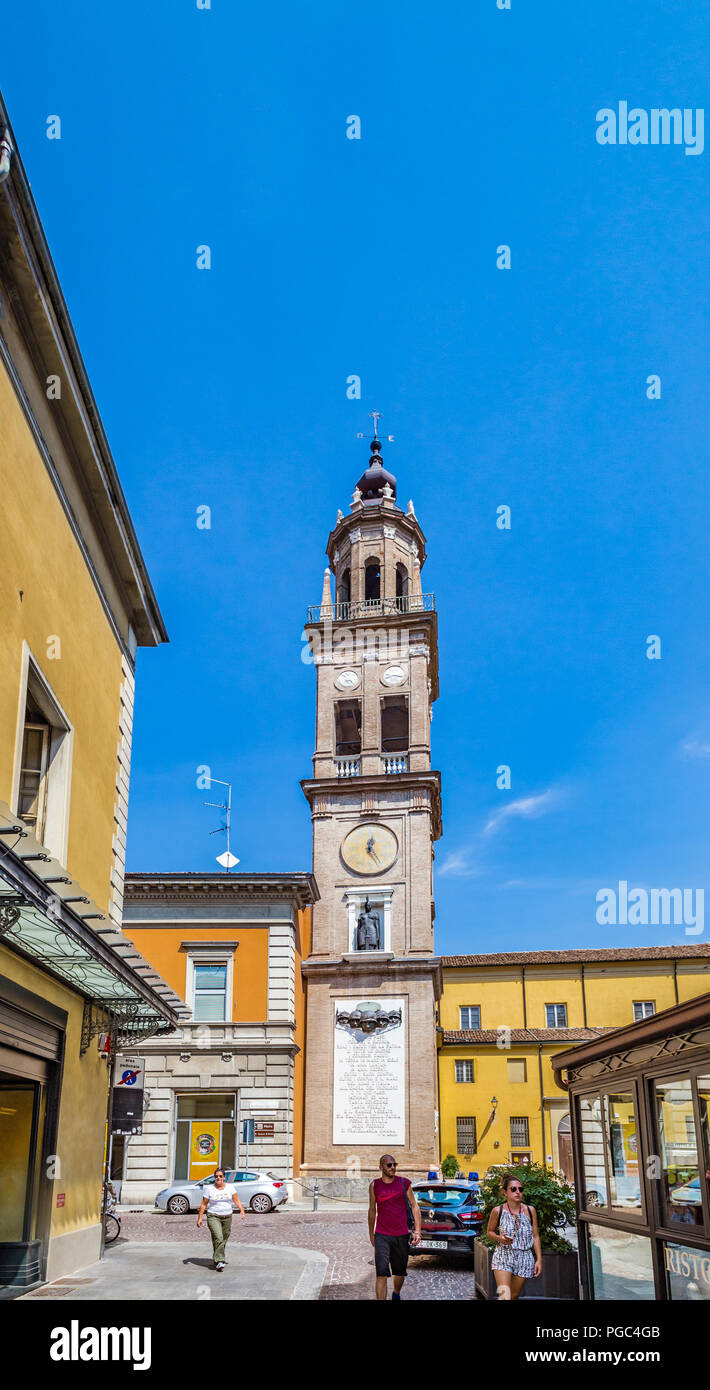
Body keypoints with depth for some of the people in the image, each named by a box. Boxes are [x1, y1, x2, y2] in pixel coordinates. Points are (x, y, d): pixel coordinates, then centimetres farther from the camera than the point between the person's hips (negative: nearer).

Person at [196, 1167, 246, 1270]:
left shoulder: (230, 1187, 4)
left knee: (224, 1239, 9)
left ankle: (218, 1258, 29)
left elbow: (236, 1200, 3)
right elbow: (203, 1204, 1)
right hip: (213, 1217, -3)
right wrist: (199, 1218, -3)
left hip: (227, 1217, 3)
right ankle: (219, 1262, -18)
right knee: (218, 1238, -18)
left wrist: (242, 1211, -10)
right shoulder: (209, 1189, -2)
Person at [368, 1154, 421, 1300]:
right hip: (382, 1236, -1)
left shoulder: (404, 1183, 0)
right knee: (381, 1273, -14)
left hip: (401, 1236, 1)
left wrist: (417, 1231, -5)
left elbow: (414, 1206, 3)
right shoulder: (375, 1185, 1)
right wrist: (371, 1234, 18)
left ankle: (396, 1294, 45)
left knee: (400, 1271, 16)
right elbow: (372, 1211, 12)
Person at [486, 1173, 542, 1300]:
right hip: (503, 1257, -2)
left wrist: (539, 1259, 3)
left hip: (524, 1260, 2)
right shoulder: (498, 1211, -4)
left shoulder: (530, 1211, 2)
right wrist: (500, 1238, -12)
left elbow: (535, 1236, 8)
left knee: (514, 1295, 8)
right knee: (504, 1295, -18)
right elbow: (489, 1232, 9)